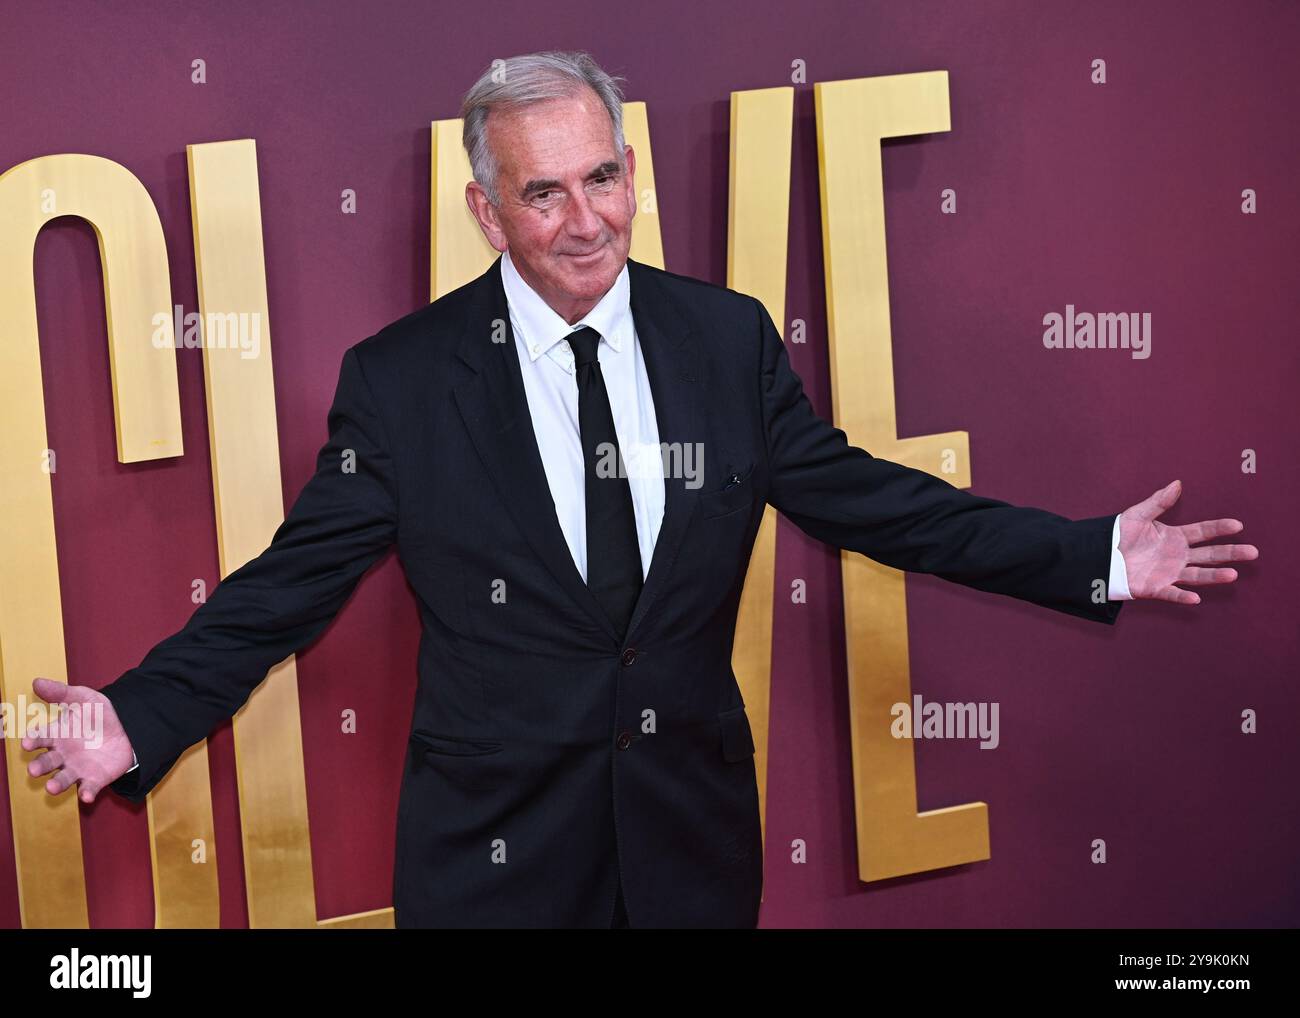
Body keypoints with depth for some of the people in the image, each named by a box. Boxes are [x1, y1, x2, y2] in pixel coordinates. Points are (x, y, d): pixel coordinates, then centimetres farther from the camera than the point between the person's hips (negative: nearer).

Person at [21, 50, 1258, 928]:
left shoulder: (728, 338, -1)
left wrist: (1095, 557, 1)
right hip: (496, 851, -2)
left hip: (694, 832, 2)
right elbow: (296, 578, -6)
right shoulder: (400, 378, -8)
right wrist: (143, 717, -17)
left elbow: (862, 496, 4)